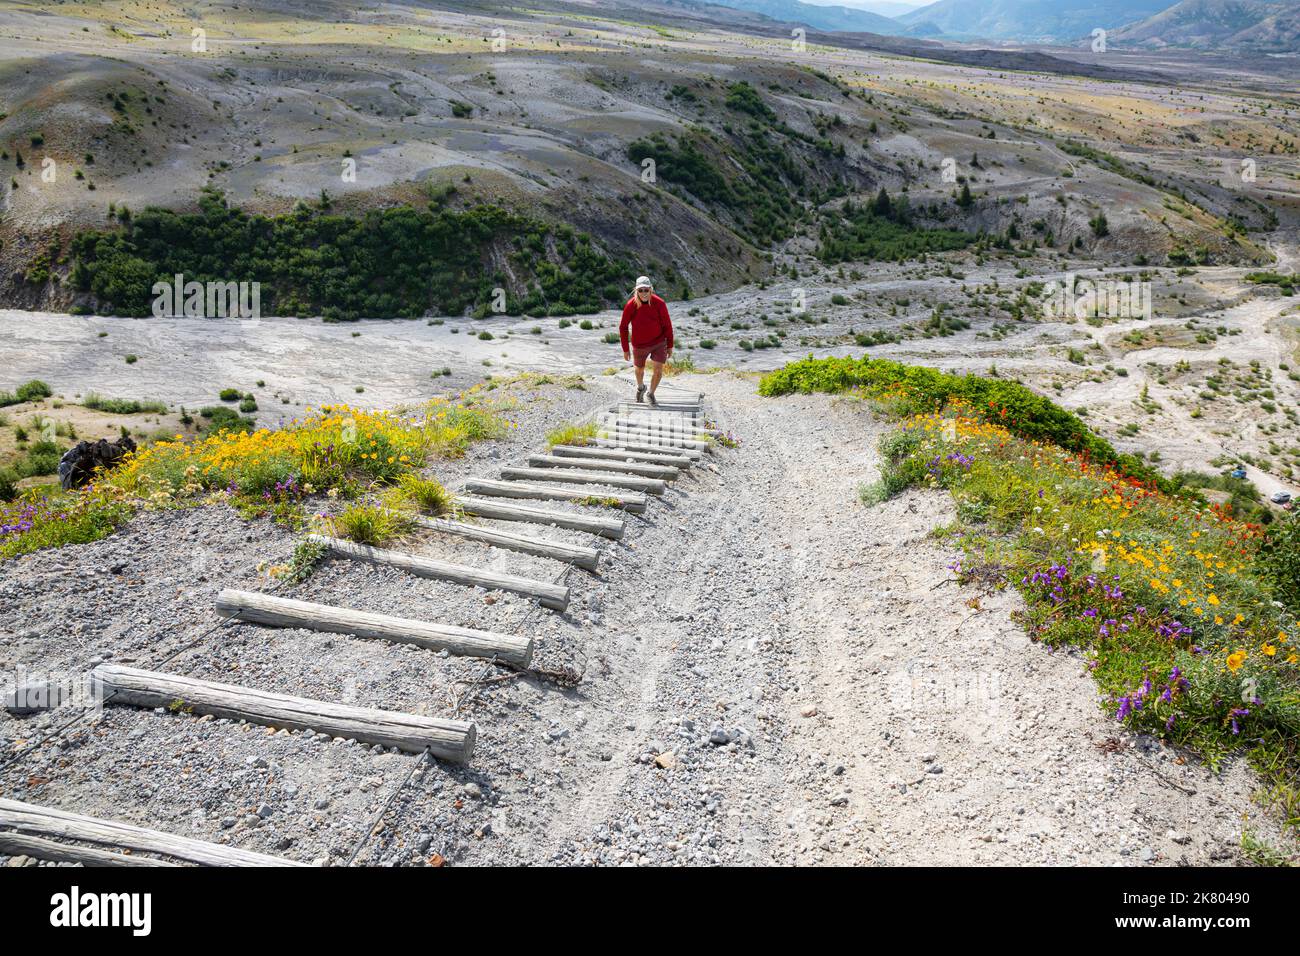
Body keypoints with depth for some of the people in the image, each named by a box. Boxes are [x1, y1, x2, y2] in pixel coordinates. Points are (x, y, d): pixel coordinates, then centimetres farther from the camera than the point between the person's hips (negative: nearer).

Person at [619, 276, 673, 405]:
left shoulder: (659, 303, -20)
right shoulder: (631, 305, -21)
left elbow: (667, 325, -8)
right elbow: (623, 327, -9)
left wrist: (670, 346, -3)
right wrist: (625, 349, -5)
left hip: (659, 342, -1)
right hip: (639, 345, 1)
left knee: (659, 370, -11)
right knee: (640, 370, 21)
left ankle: (651, 394, 17)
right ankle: (640, 388, 54)